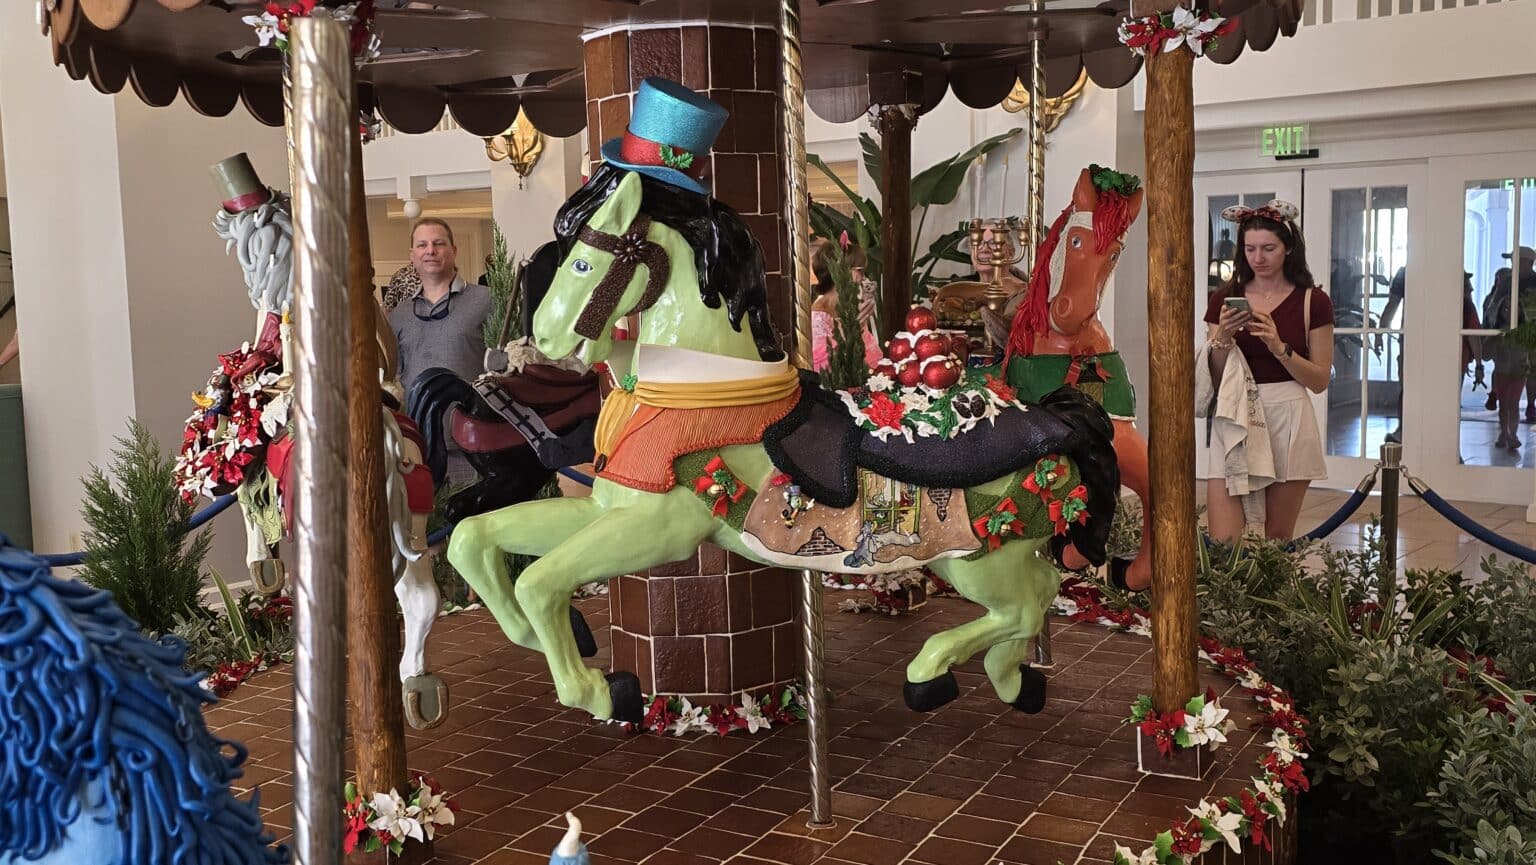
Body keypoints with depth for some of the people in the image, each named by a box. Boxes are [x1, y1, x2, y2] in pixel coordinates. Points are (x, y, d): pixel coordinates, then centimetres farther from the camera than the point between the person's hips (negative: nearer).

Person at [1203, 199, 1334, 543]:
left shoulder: (1313, 301, 2)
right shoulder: (1225, 299, 7)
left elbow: (1320, 381, 1)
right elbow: (1213, 379, 7)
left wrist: (1278, 346, -13)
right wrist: (1223, 338, -11)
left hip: (1288, 422, -1)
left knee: (1278, 540, 7)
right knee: (1224, 542, -8)